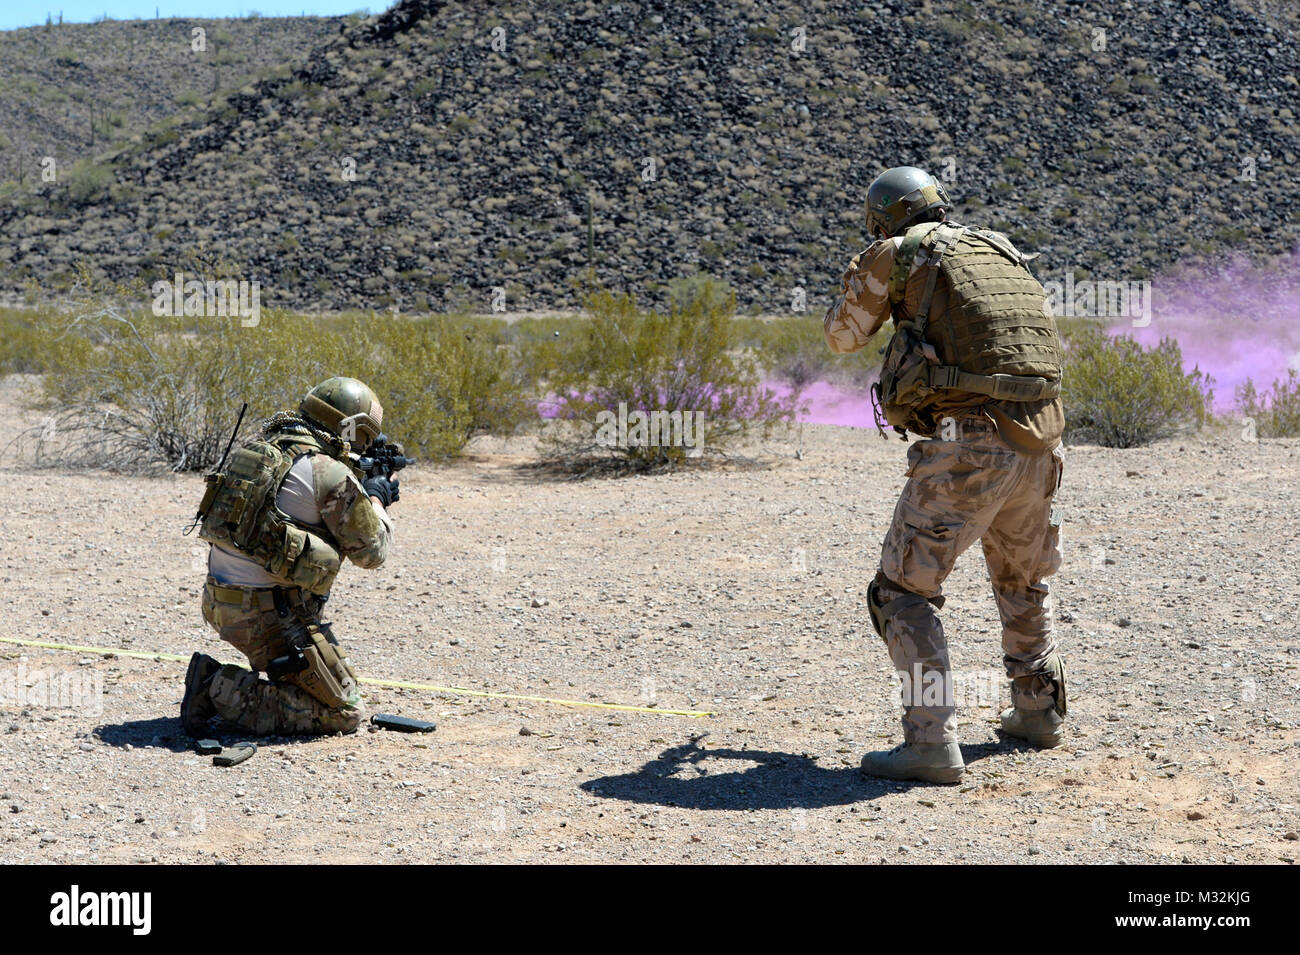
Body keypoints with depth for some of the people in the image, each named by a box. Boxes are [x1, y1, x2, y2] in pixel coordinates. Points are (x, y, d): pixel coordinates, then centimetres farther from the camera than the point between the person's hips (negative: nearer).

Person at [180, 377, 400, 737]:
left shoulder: (262, 446, 10)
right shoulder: (330, 472, -14)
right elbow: (370, 552, -3)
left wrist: (364, 493, 28)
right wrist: (376, 500, 15)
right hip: (268, 615, -8)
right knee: (346, 714, 0)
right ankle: (226, 692, -10)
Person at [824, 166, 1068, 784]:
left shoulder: (897, 256, 2)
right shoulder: (1006, 255, 20)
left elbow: (843, 335, 14)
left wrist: (861, 279, 34)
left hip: (968, 443, -7)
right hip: (1039, 442, 7)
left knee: (905, 589, 0)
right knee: (1022, 580, 28)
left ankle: (932, 741, -9)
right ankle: (1038, 711, 38)